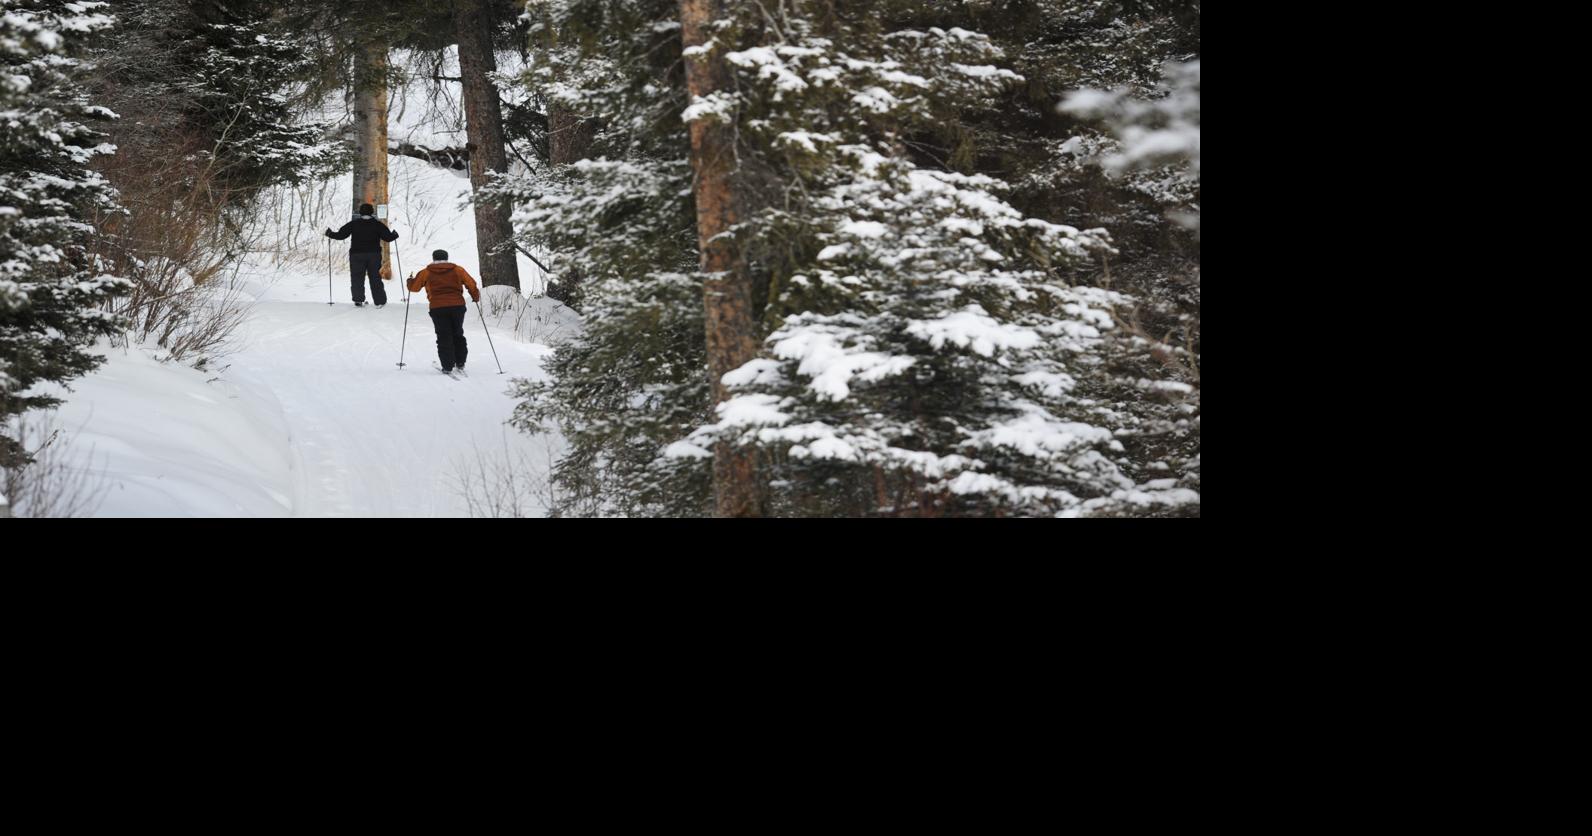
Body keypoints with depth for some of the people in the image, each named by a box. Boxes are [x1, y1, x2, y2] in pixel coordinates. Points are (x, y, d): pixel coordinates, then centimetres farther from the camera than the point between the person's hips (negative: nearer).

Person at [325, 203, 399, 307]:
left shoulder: (353, 224, -1)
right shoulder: (377, 224, -1)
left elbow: (340, 235, -3)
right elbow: (388, 237, -2)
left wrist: (330, 234, 14)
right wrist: (395, 235, 20)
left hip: (357, 255, -1)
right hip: (374, 254, 1)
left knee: (357, 278, 3)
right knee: (375, 278, 8)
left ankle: (358, 300, -8)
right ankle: (379, 301, 8)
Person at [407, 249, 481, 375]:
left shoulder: (426, 273, 6)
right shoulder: (457, 270, 8)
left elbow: (414, 287, 12)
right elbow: (471, 284, 7)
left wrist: (410, 280, 35)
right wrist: (476, 297, 24)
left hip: (438, 308, -1)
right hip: (457, 306, 1)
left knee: (444, 337, 4)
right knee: (458, 334, 17)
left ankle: (448, 366, -1)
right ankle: (460, 363, 17)